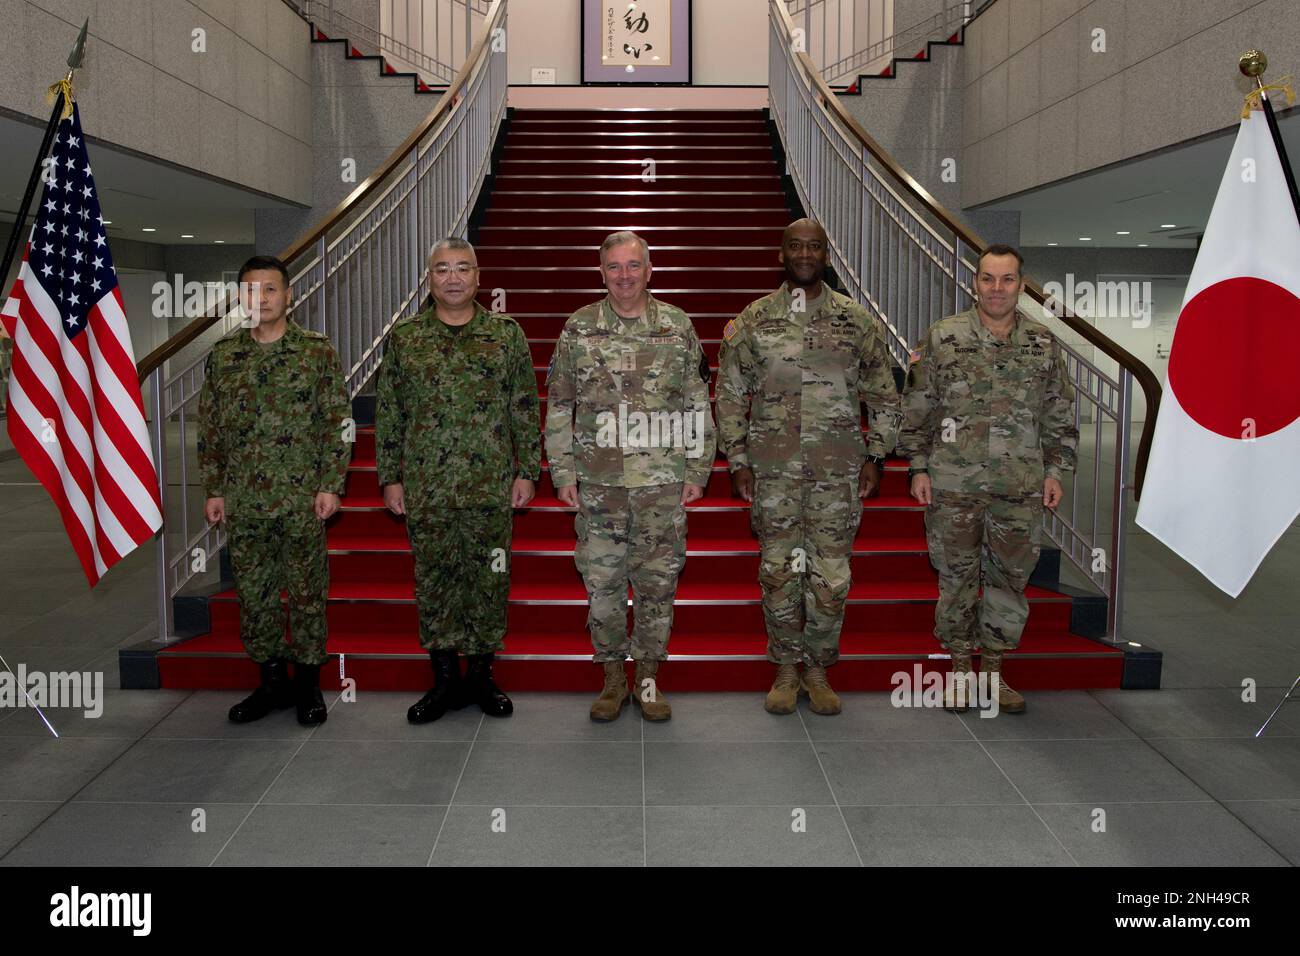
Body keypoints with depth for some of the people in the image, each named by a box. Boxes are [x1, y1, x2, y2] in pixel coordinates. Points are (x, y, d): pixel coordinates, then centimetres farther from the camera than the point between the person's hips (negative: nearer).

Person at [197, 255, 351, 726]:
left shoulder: (317, 350, -1)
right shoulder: (222, 354, 8)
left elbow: (338, 423, -3)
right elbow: (209, 427, 11)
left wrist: (331, 484, -8)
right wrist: (213, 489, 7)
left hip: (302, 497, -3)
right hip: (242, 498, 3)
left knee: (307, 590, 4)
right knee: (252, 591, 9)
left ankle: (308, 682, 18)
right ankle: (271, 681, 24)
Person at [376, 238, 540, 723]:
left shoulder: (506, 333, 4)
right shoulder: (403, 338, 6)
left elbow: (526, 408, 4)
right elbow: (388, 414, 7)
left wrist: (527, 470, 0)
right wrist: (390, 477, 4)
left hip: (491, 484, -1)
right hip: (425, 487, 1)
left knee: (488, 579, 6)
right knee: (433, 579, 7)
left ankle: (481, 674, 21)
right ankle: (445, 678, 20)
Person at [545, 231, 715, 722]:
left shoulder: (678, 327, 4)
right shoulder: (579, 329, 3)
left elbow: (698, 406, 6)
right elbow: (558, 407, 6)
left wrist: (697, 470, 2)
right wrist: (562, 472, 1)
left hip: (664, 481, 0)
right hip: (599, 482, 0)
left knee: (658, 582, 7)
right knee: (602, 582, 6)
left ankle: (649, 677, 22)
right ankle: (613, 677, 23)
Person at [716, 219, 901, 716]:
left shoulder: (857, 321, 6)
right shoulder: (752, 320, 4)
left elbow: (883, 395, 10)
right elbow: (730, 395, 6)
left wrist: (875, 458, 4)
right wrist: (737, 460, 1)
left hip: (838, 469, 0)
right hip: (773, 469, 0)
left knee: (831, 575, 3)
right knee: (778, 571, 6)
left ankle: (818, 669, 22)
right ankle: (786, 669, 22)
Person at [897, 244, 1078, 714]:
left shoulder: (1043, 344, 5)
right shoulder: (943, 338, -2)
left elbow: (1059, 415, 11)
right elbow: (916, 408, 1)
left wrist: (1055, 470, 6)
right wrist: (918, 468, -3)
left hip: (1020, 487, 2)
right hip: (953, 484, -2)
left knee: (1010, 578, 9)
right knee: (957, 576, 6)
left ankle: (993, 669, 24)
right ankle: (960, 669, 21)